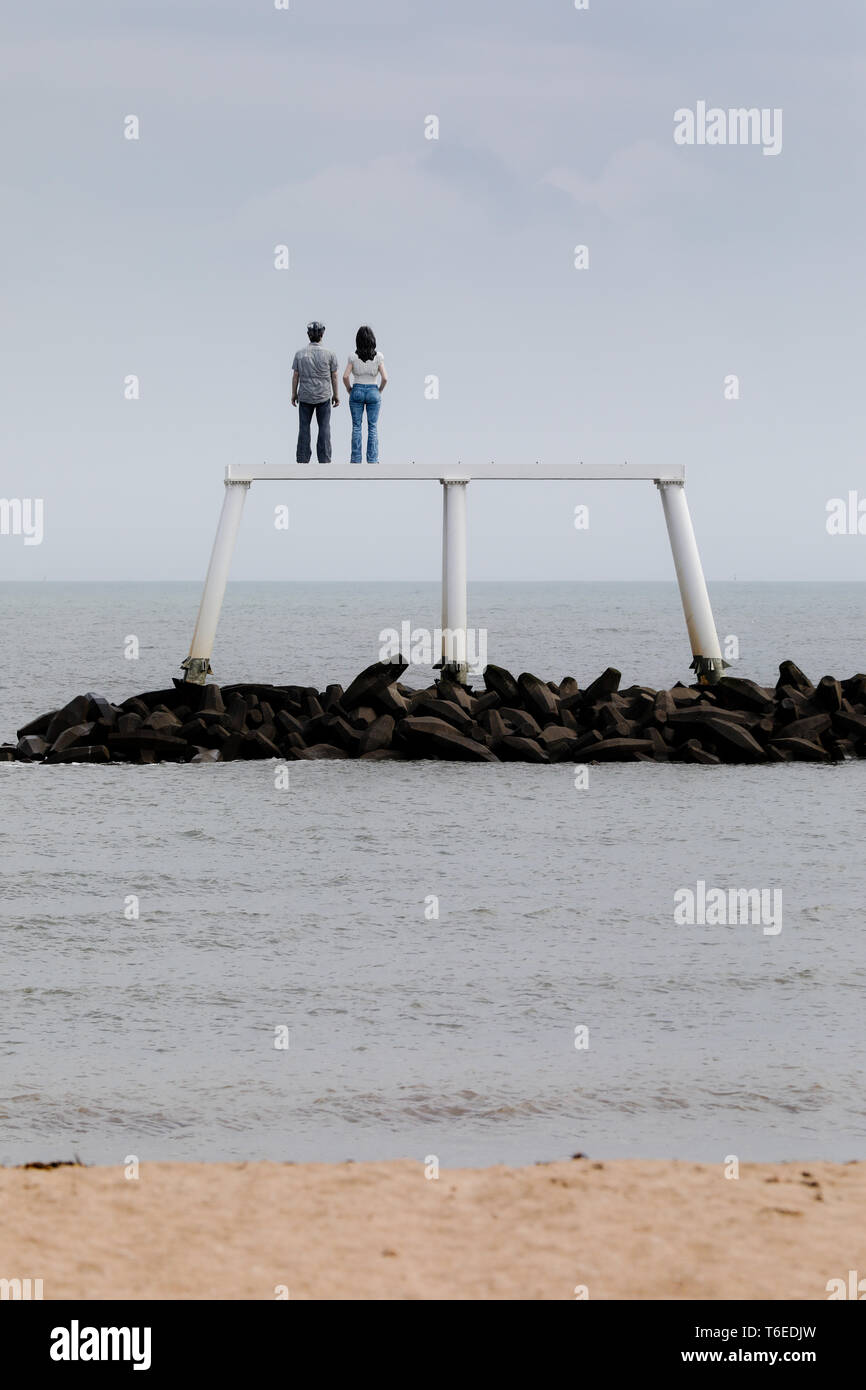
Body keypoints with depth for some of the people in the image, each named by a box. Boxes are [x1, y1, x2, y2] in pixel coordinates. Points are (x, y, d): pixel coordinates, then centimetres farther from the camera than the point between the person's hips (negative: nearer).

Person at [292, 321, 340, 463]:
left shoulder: (300, 353, -5)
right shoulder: (329, 354, -8)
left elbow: (295, 376, -1)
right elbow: (334, 376, -2)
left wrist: (294, 394, 10)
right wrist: (336, 394, 9)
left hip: (305, 396, 1)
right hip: (323, 396, -1)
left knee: (304, 428, 7)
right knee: (324, 428, 4)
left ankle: (303, 460, 6)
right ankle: (324, 460, 1)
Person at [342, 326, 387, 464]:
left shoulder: (353, 356, -7)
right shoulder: (378, 356, -7)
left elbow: (345, 376, -10)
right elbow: (385, 378, -10)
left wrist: (350, 390, 6)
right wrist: (380, 390, 7)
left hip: (357, 391, 0)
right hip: (373, 391, 0)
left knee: (356, 427, 7)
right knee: (373, 428, 6)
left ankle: (356, 459, 9)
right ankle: (372, 460, 6)